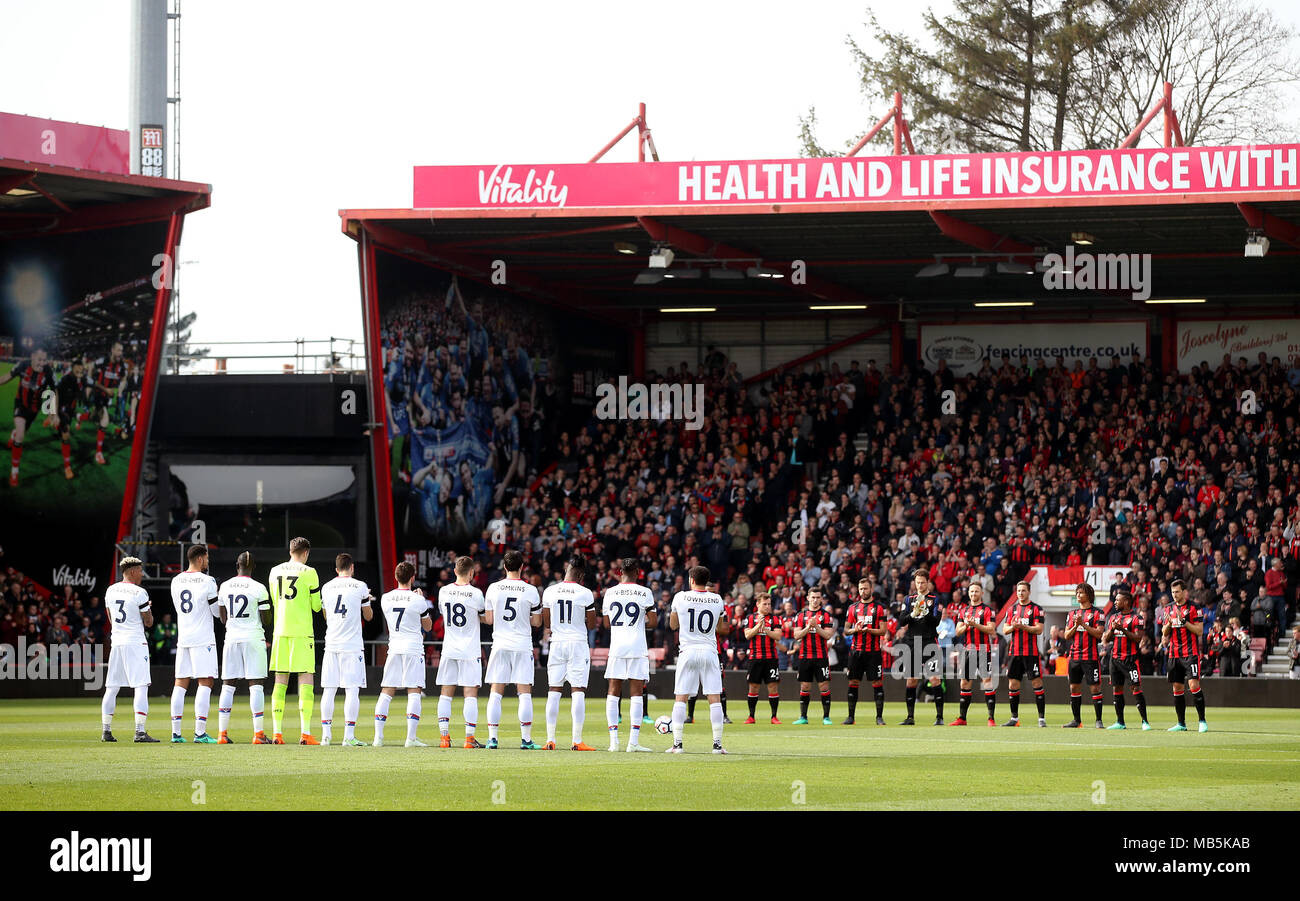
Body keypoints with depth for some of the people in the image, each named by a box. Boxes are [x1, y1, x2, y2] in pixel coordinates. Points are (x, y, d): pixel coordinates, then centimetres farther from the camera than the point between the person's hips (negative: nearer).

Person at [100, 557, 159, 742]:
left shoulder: (110, 591, 8)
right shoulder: (139, 593, -10)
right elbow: (148, 622, -5)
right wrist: (149, 609, 16)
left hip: (116, 643, 6)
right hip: (136, 643, -6)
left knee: (111, 688, 11)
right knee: (141, 687, -6)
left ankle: (106, 731, 12)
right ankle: (140, 732, -14)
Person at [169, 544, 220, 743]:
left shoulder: (176, 581, 9)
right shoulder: (207, 581, -9)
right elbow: (217, 612, -4)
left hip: (182, 637, 6)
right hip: (203, 638, -6)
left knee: (180, 683, 8)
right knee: (205, 682, -4)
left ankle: (176, 732, 6)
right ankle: (200, 732, -12)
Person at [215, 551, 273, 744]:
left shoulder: (224, 587, 3)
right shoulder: (258, 589, -7)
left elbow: (223, 619, 9)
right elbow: (266, 620, -4)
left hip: (232, 639, 3)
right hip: (254, 638, -3)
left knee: (228, 685, 8)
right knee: (256, 685, -1)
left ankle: (222, 732, 5)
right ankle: (258, 733, -6)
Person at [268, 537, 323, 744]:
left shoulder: (274, 571, 10)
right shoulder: (308, 573, -4)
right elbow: (316, 606, 0)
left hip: (280, 631, 4)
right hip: (302, 632, -4)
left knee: (280, 682, 6)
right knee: (306, 680, -3)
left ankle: (277, 733, 2)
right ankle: (305, 733, -10)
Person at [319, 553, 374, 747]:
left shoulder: (326, 587, 8)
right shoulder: (360, 587, -2)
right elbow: (368, 616, 8)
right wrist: (367, 601, 29)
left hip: (331, 644, 3)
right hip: (352, 645, -3)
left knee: (329, 690, 7)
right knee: (352, 690, -3)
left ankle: (326, 734, 6)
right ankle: (349, 736, -9)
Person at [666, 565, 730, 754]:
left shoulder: (680, 598, -2)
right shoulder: (717, 600, 2)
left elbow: (673, 625, 11)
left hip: (688, 652, -1)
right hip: (709, 651, 1)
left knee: (680, 698, 3)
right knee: (714, 699, 3)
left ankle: (677, 743, -2)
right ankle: (717, 744, -1)